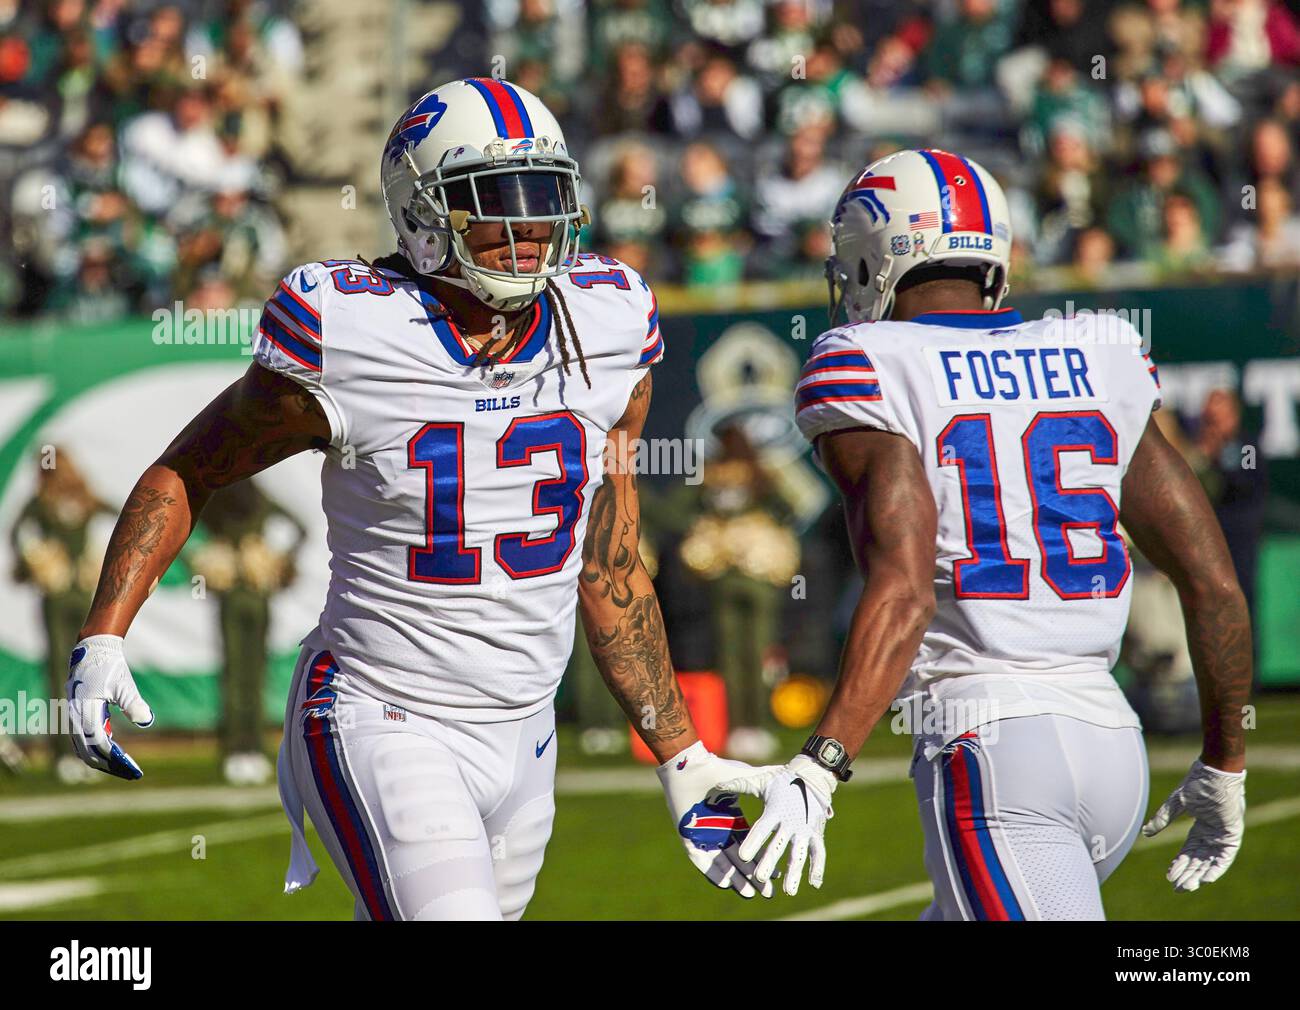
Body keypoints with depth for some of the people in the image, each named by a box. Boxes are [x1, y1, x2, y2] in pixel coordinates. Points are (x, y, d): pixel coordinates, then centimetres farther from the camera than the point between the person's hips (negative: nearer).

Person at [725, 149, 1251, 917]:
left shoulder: (871, 376, -2)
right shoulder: (1100, 366, 14)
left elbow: (905, 592, -16)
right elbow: (1214, 584, 12)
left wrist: (820, 770, -21)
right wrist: (1225, 765, 23)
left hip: (988, 746, -7)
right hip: (1115, 740, 7)